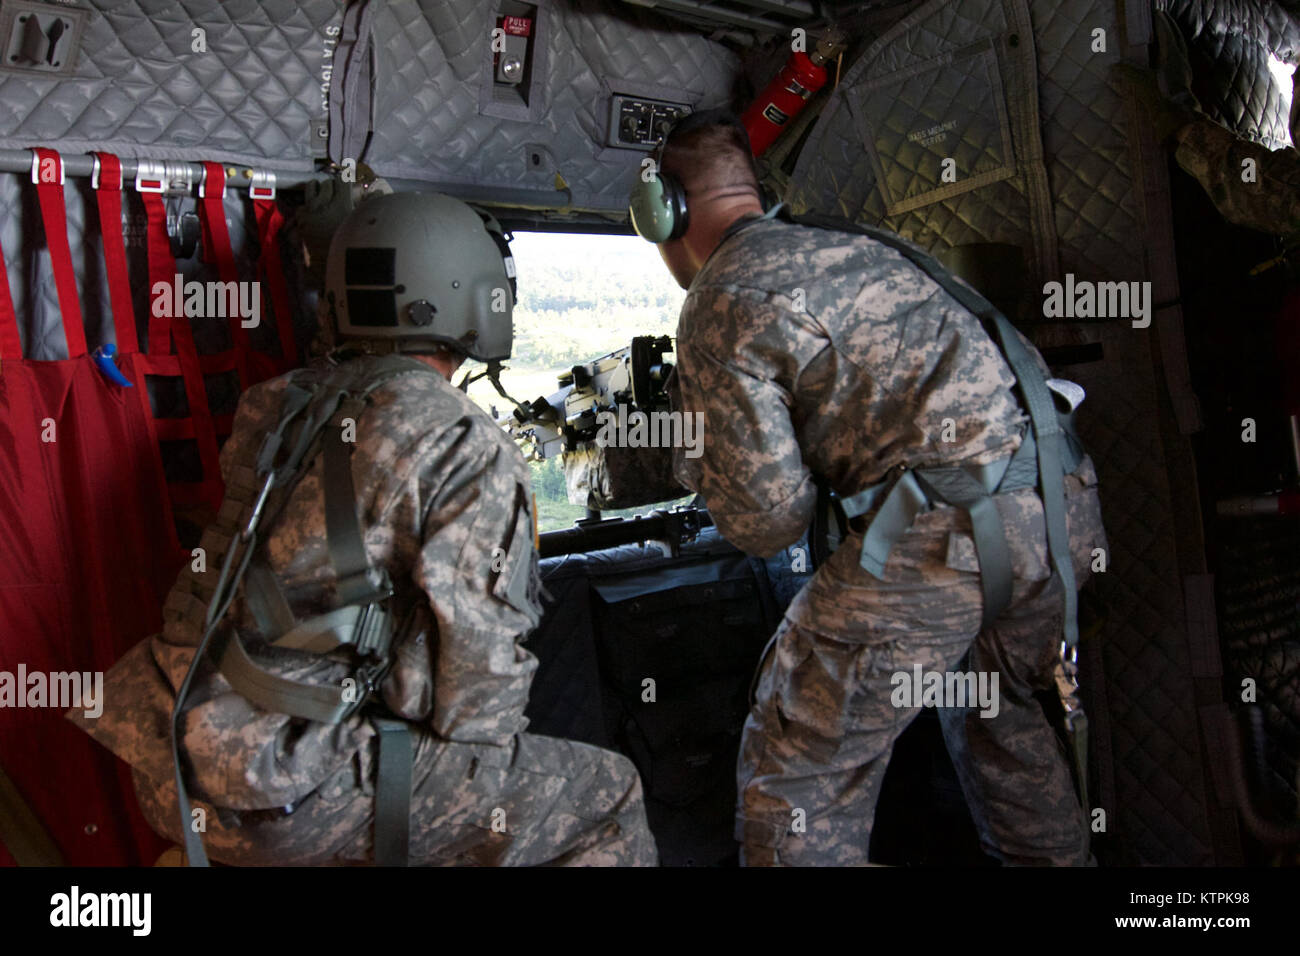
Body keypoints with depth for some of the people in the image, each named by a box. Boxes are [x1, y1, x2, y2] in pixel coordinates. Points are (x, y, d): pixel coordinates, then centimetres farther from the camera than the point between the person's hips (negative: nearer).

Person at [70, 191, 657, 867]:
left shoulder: (274, 406, 11)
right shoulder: (470, 453, -11)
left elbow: (212, 584, 16)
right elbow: (481, 653, -13)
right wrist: (490, 776, 3)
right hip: (287, 798, -8)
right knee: (607, 794, 1)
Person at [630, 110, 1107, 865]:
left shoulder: (721, 309, -3)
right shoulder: (855, 244, 20)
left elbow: (769, 523, -6)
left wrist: (696, 457, 13)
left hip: (950, 533, -9)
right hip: (1064, 503, 9)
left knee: (800, 766, 5)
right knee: (1000, 711, 33)